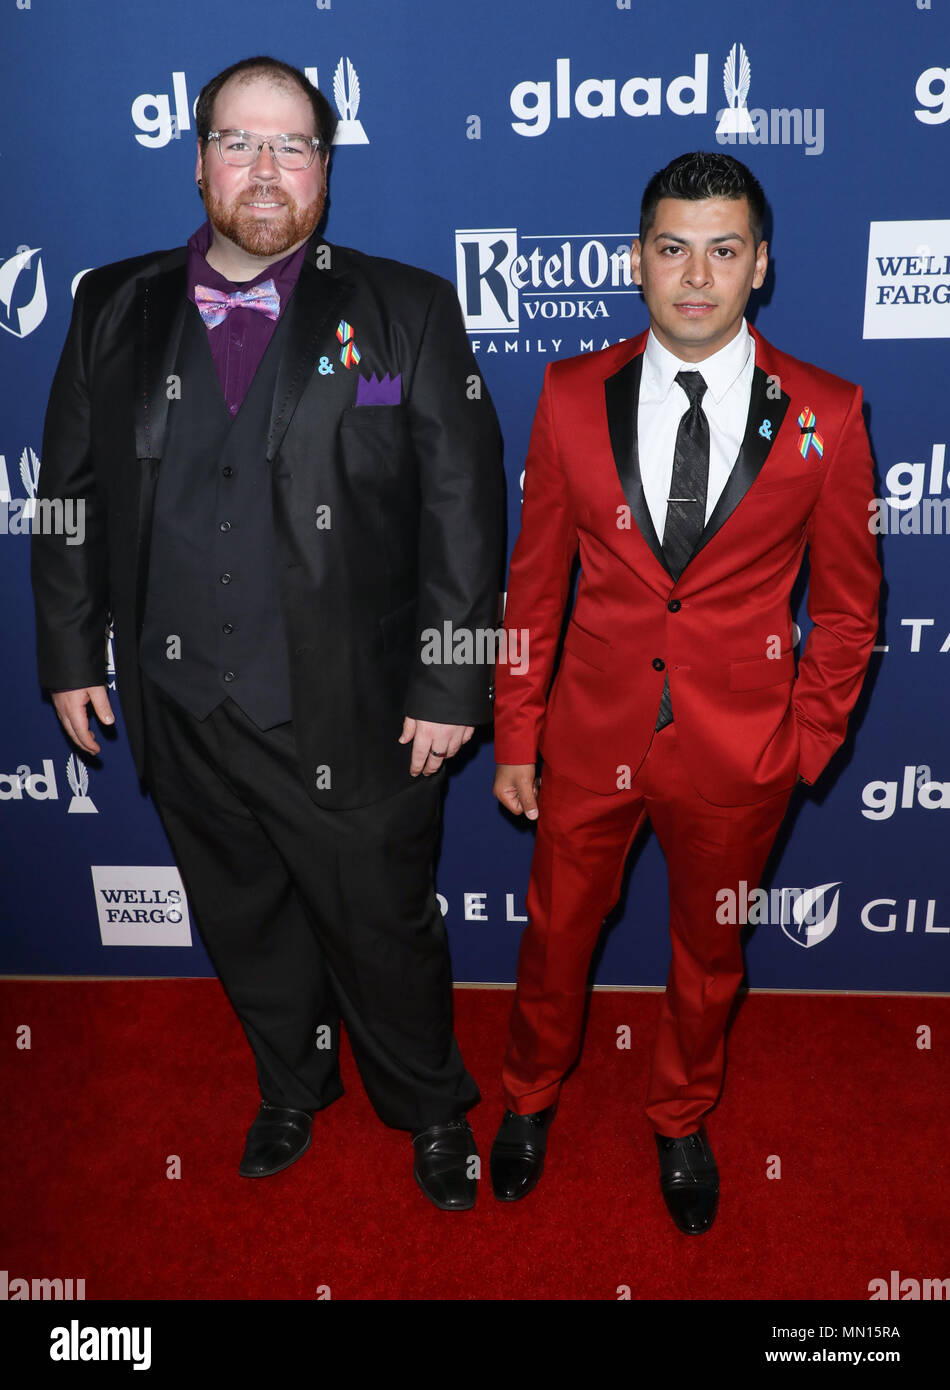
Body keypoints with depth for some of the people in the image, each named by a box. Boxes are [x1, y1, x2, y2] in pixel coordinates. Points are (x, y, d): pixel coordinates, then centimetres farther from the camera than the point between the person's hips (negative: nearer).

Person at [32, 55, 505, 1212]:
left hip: (350, 718, -3)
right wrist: (69, 654, 7)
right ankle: (292, 1087, 49)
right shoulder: (114, 308, 5)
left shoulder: (406, 312, -4)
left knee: (383, 931, 12)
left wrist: (450, 686, -10)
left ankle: (431, 1112, 41)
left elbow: (464, 509, -6)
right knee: (244, 927, 21)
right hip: (182, 713, 4)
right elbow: (70, 491, 10)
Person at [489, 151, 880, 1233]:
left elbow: (848, 602, 1)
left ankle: (680, 1120, 50)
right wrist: (515, 735, 0)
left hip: (738, 757, 0)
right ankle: (530, 1097, 49)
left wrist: (808, 743, 0)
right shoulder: (572, 395, -6)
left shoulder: (824, 415, -9)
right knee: (555, 934, 18)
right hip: (591, 737, 1)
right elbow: (535, 583, 0)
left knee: (709, 951, 20)